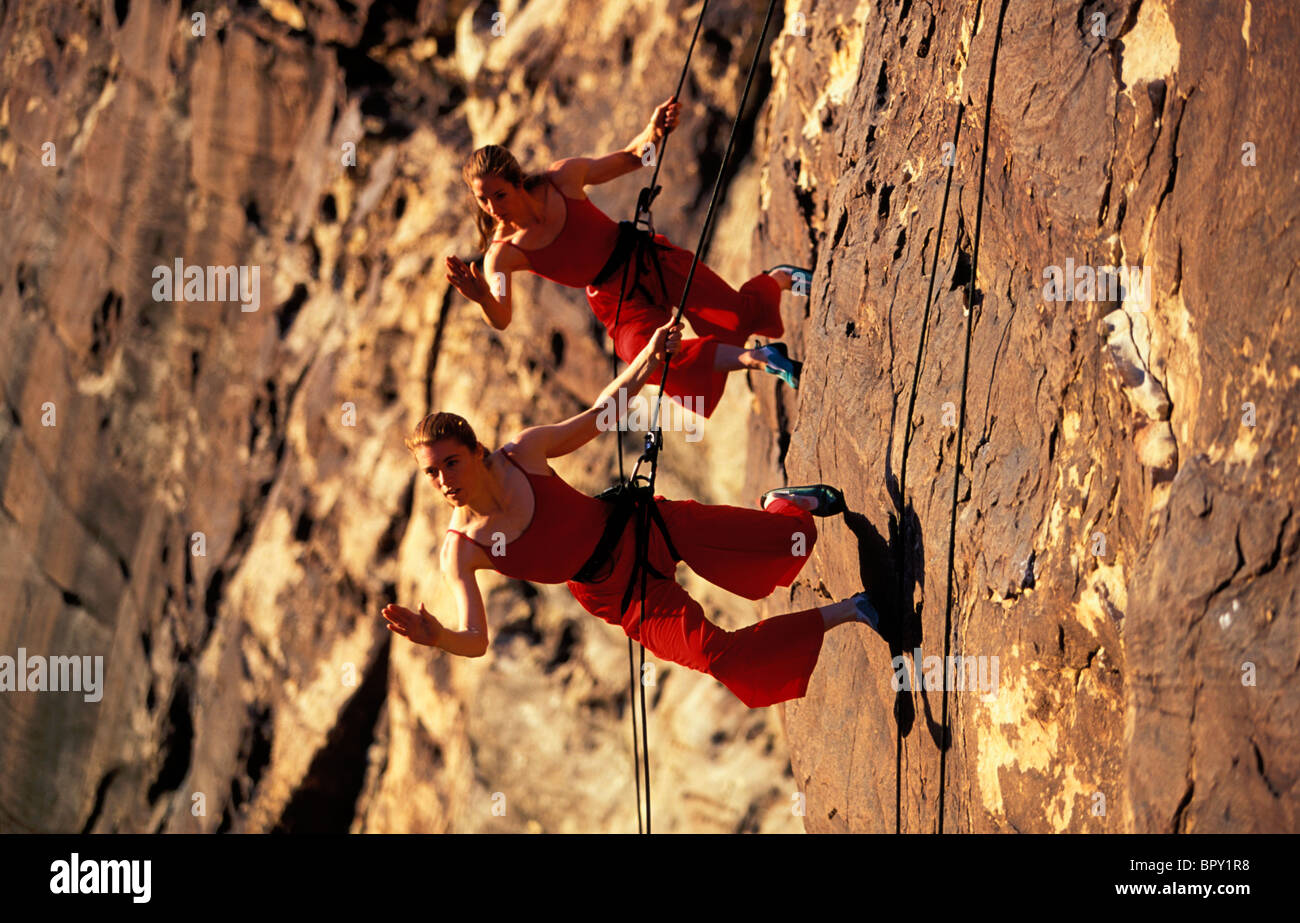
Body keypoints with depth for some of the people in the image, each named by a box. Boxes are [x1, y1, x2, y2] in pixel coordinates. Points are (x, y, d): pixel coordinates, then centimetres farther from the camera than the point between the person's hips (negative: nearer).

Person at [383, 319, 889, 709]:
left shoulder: (524, 451, -17)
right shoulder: (460, 551, -19)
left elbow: (598, 414, -3)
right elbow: (476, 641, -21)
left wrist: (649, 357, -14)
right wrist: (437, 636, -44)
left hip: (640, 529, 1)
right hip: (623, 597, -1)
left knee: (787, 541, 2)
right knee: (716, 655, -14)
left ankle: (782, 504, 44)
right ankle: (843, 613, 9)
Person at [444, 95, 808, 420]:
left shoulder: (563, 178, -13)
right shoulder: (502, 253, -15)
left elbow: (630, 159, 2)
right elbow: (502, 320, -27)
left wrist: (653, 133, -20)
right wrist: (483, 299, -51)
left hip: (647, 260, 0)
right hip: (619, 304, 0)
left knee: (737, 318, -14)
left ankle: (779, 278, 22)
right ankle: (758, 358, -18)